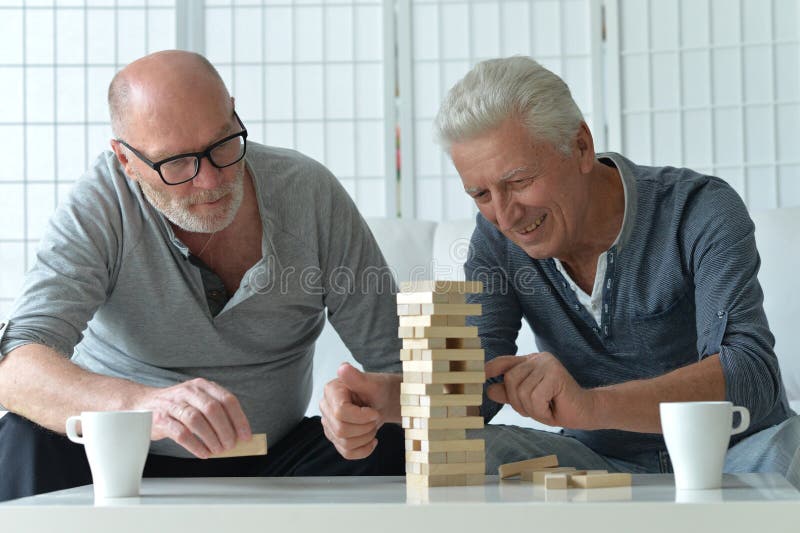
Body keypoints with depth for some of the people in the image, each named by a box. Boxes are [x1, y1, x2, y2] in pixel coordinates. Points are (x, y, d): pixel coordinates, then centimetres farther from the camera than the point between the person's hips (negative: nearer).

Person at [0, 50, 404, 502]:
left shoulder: (309, 192, -10)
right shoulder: (96, 212, -17)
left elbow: (395, 360, -6)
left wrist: (377, 401, -33)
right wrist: (142, 404, -53)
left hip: (271, 461, 3)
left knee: (392, 448, -23)